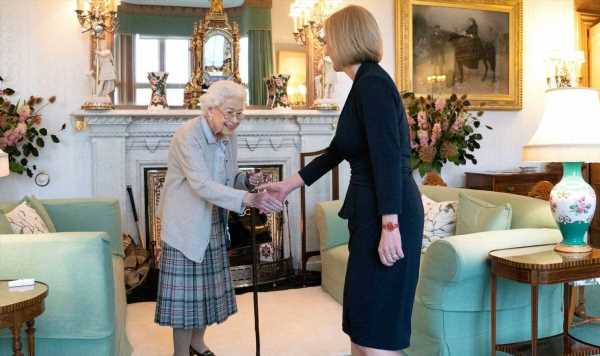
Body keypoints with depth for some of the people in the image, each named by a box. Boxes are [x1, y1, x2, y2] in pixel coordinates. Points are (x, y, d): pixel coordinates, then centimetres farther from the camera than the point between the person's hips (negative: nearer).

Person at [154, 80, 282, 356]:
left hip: (213, 223, 7)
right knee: (186, 289, -1)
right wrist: (249, 199, -42)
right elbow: (202, 185, -32)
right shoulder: (187, 135, -21)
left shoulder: (227, 136, 3)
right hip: (186, 224, -7)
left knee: (208, 284, 14)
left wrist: (248, 181, -11)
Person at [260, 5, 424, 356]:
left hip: (387, 214, -10)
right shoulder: (367, 83, 17)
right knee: (363, 319, 17)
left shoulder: (372, 82, -13)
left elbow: (388, 158, -21)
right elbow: (336, 152, 23)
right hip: (372, 211, 10)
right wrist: (289, 185, 27)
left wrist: (389, 225, -24)